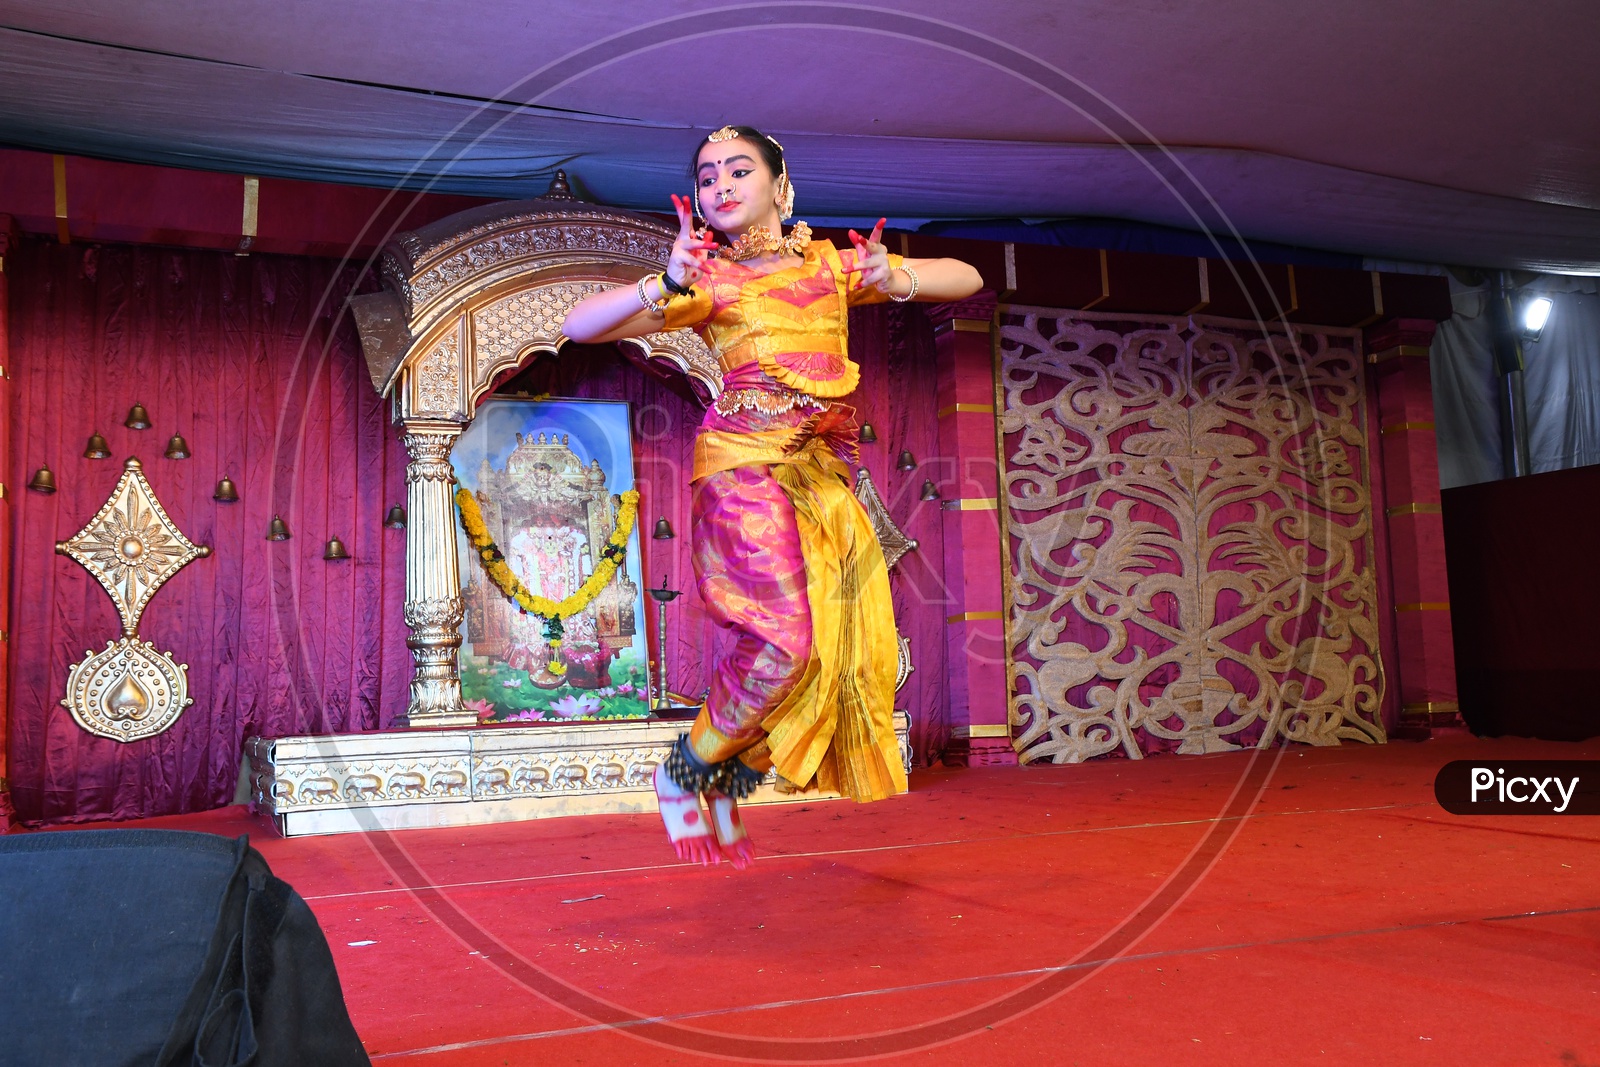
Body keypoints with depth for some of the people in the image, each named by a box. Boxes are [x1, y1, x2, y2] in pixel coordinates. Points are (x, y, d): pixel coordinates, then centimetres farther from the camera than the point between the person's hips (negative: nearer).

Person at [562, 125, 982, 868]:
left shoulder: (831, 263, 15)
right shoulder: (708, 282, 6)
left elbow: (965, 278, 13)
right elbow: (580, 326, -3)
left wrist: (895, 281, -8)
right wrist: (666, 284, -19)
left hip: (825, 473, 5)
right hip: (747, 465, -4)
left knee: (840, 647, -2)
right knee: (786, 640, -19)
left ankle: (725, 785, 14)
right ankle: (681, 774, 2)